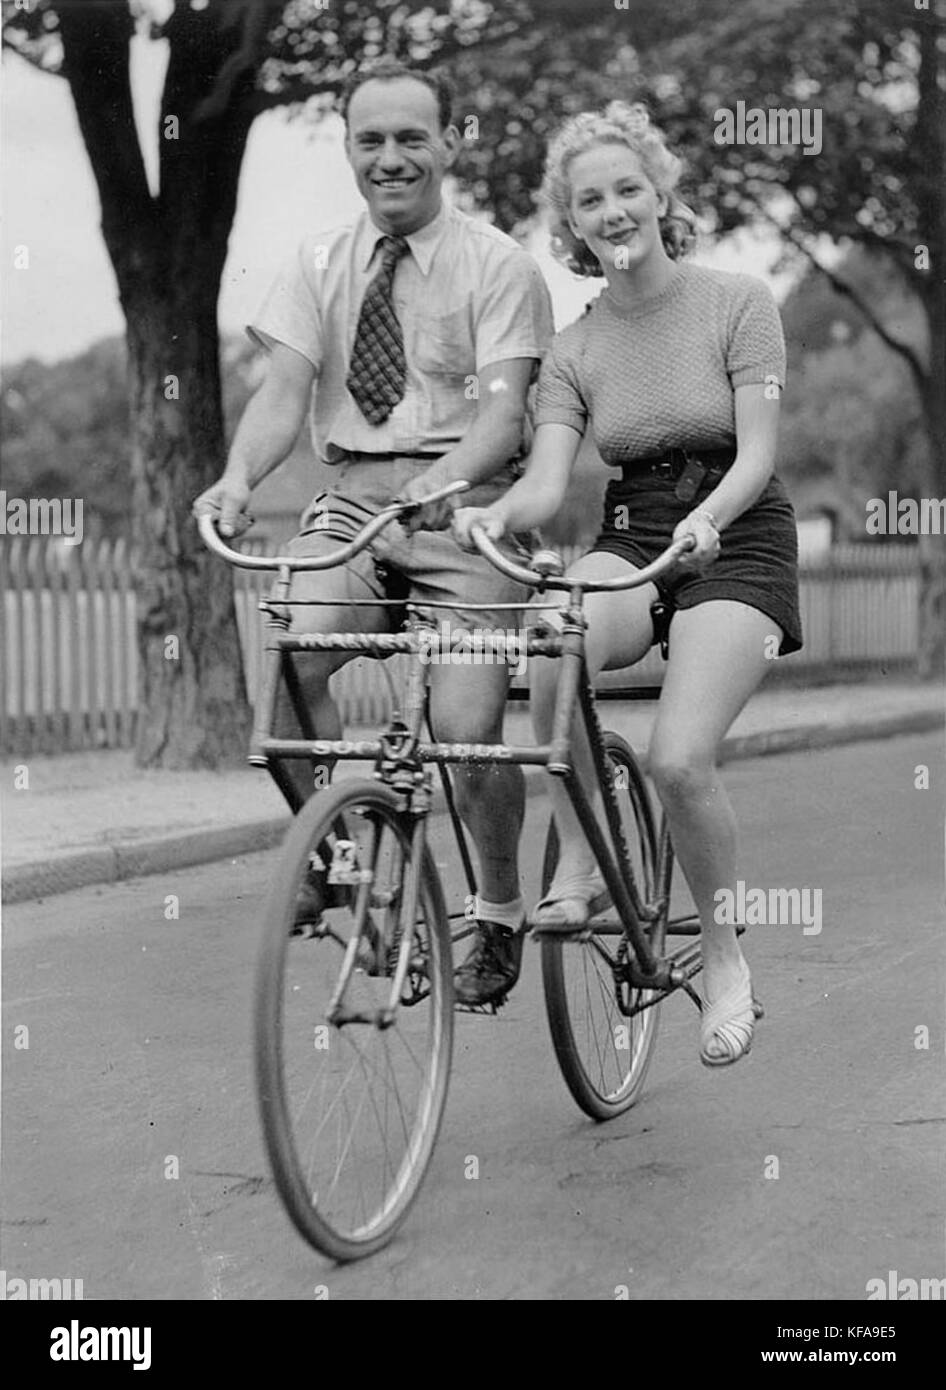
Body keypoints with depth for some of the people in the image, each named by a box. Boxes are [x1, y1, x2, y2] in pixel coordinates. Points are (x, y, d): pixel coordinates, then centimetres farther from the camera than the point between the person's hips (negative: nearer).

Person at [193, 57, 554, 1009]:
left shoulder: (497, 266, 1)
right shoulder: (320, 265, 12)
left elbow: (502, 407, -11)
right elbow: (283, 390, 1)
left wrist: (440, 482, -31)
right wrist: (238, 476, -20)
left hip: (464, 509, -3)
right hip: (350, 503, 3)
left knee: (467, 728, -14)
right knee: (291, 657, -26)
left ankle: (500, 911, 13)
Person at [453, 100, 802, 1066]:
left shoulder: (736, 303, -4)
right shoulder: (574, 349, 5)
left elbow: (757, 453, -11)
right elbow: (549, 479, -7)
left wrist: (706, 517, -32)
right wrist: (496, 513, -30)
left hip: (735, 542, -3)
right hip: (629, 540, 3)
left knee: (678, 759, -23)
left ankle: (722, 958, 2)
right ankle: (577, 860, -18)